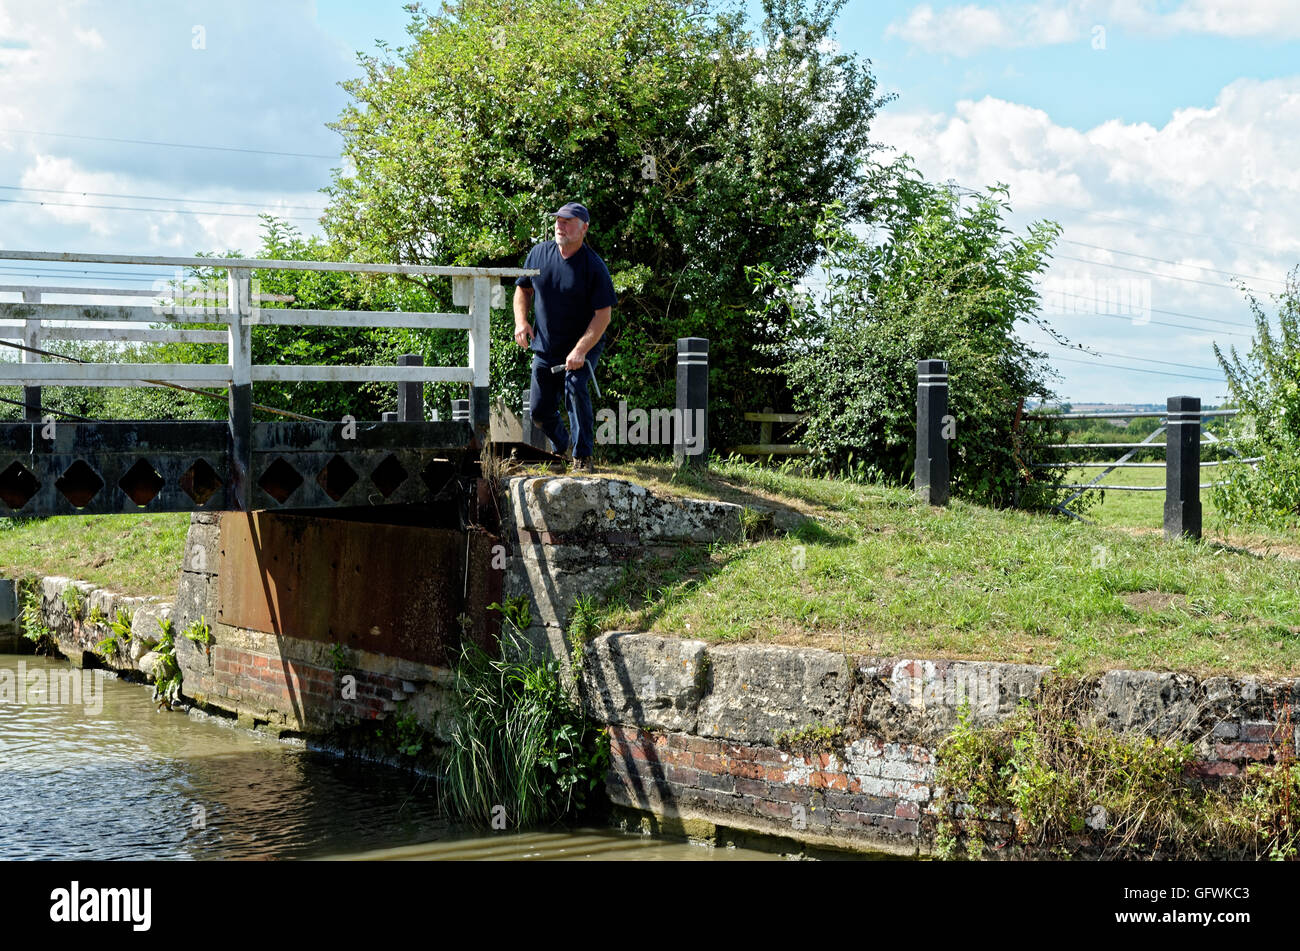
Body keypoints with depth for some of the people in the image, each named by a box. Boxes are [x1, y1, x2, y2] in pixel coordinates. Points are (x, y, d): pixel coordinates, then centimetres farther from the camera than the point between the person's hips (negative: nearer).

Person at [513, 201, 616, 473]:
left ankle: (583, 456, -19)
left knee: (575, 388, -29)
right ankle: (562, 448, 35)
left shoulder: (594, 266, -15)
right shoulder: (539, 253, -2)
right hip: (545, 348, 5)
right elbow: (523, 289, 14)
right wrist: (521, 321, -4)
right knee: (539, 410, 6)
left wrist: (580, 350, -28)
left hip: (584, 346, -5)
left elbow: (603, 315, -17)